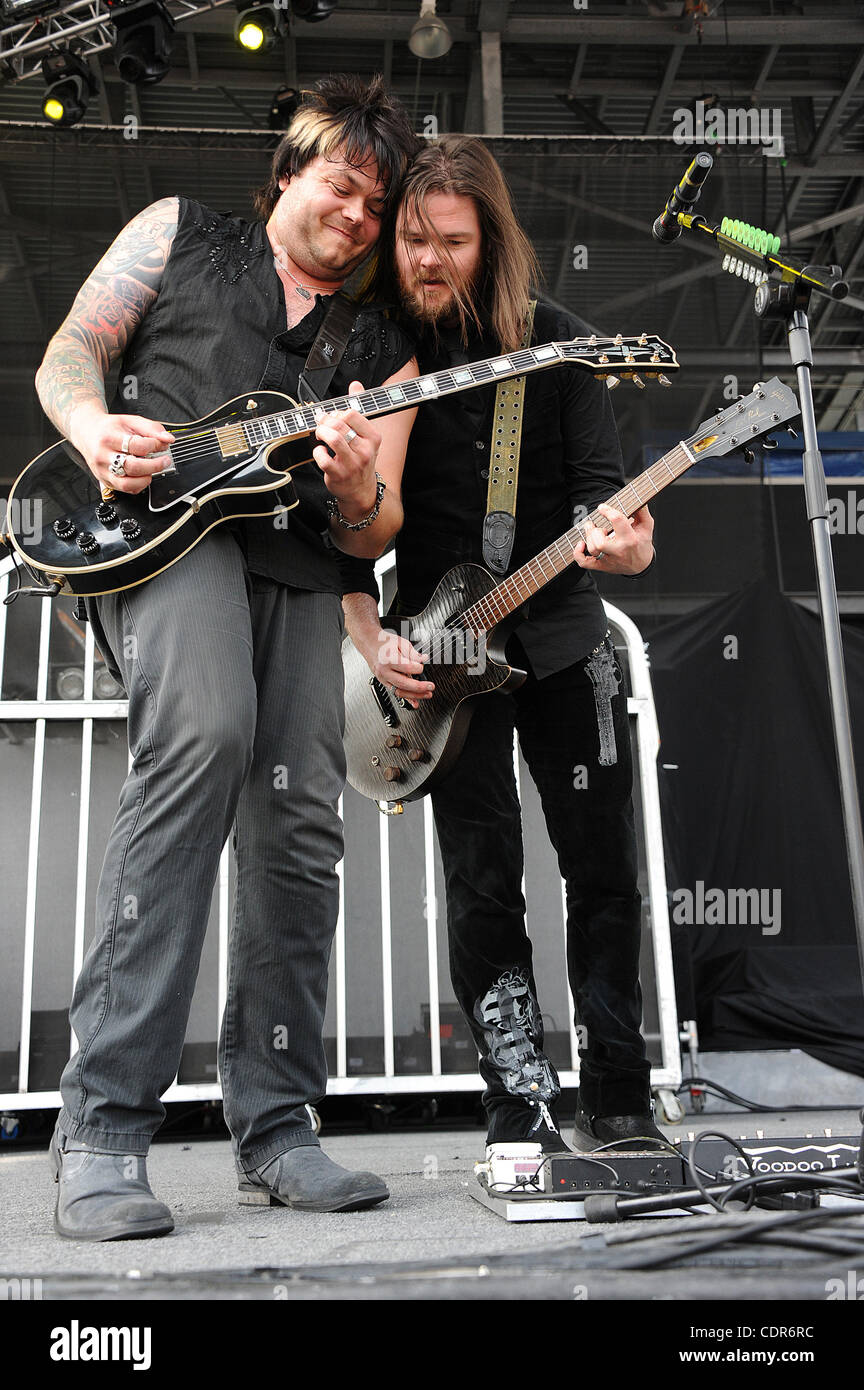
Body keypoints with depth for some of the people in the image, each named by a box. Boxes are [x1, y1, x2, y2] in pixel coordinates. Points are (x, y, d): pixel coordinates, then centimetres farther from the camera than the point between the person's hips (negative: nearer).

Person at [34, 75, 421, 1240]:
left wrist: (357, 495, -10)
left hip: (298, 565, 4)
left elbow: (377, 535, 14)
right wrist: (96, 430, -8)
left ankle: (275, 1128, 8)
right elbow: (64, 360, 15)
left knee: (300, 828, -7)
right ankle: (103, 1123, -24)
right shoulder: (181, 232, 19)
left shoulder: (385, 345, 22)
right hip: (160, 527, -4)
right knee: (206, 736, -31)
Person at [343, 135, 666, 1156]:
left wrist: (625, 544, -29)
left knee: (603, 868, 2)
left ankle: (616, 1101, 18)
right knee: (483, 886, -2)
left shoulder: (555, 341, -1)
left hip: (561, 633, 1)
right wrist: (373, 644, -12)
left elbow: (601, 486, -6)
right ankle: (521, 1109, 11)